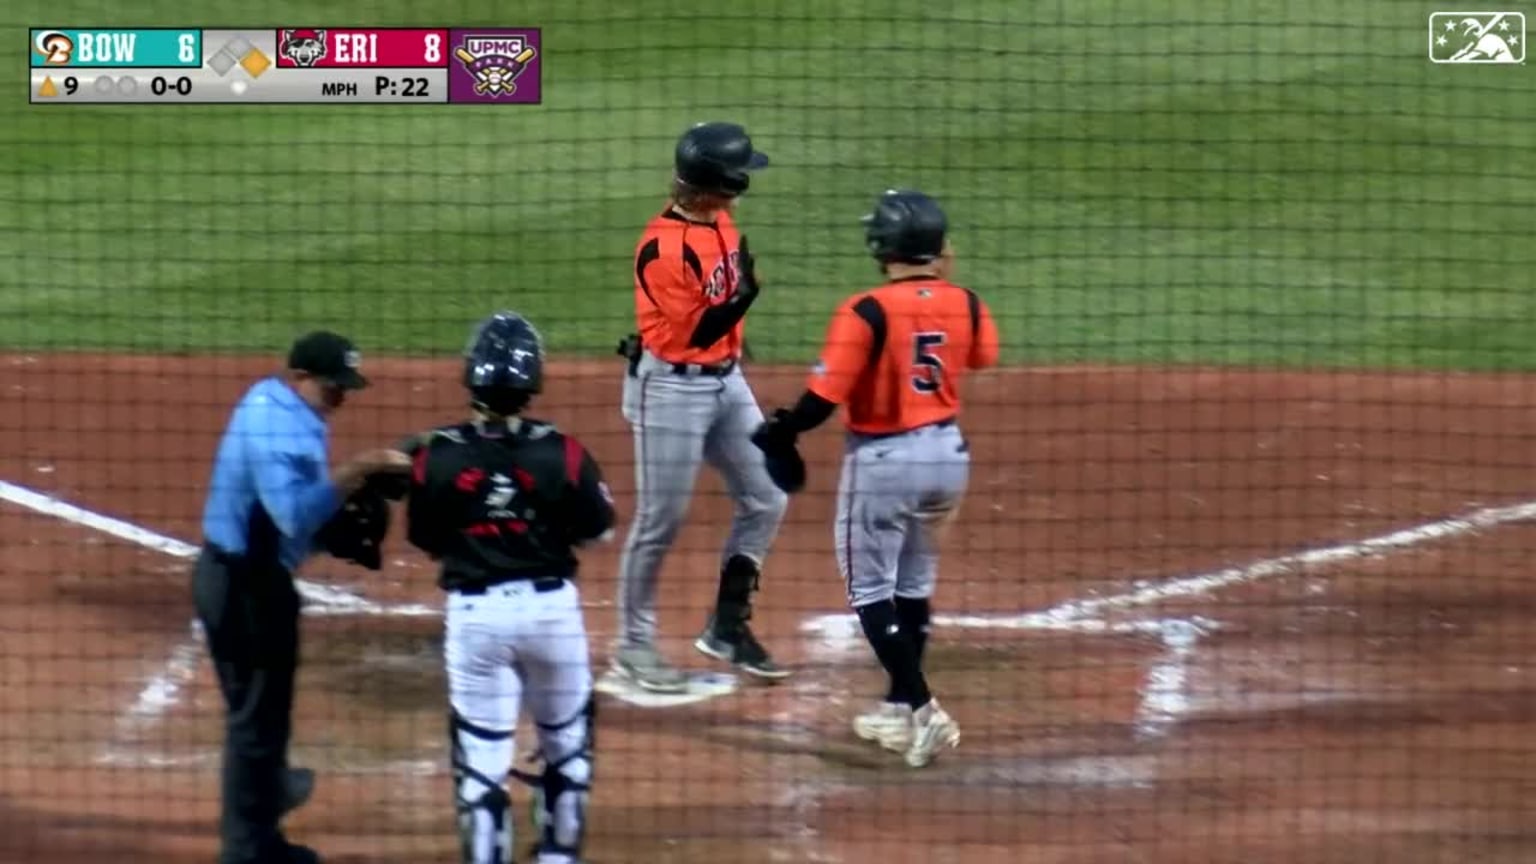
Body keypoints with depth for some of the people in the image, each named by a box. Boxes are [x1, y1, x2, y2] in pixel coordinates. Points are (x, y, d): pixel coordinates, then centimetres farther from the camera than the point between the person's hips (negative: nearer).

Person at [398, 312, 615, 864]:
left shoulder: (436, 456, -10)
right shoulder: (561, 453, -11)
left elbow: (424, 539, 3)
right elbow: (598, 530, 1)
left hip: (474, 612, -1)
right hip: (550, 606, 1)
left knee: (479, 754, 4)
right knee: (565, 741, 20)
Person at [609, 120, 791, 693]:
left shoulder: (718, 221, 3)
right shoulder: (662, 248, -23)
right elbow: (696, 333, -22)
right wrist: (744, 295, -33)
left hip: (726, 381, 9)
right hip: (672, 388, -9)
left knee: (765, 499, 9)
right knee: (660, 522, 1)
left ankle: (728, 627, 21)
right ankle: (634, 645, 15)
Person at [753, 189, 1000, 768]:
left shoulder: (867, 312, -20)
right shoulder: (964, 305, -4)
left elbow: (823, 398, -20)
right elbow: (983, 355, 19)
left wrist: (780, 432, -2)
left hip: (883, 459, -6)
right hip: (948, 453, 6)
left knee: (870, 588, 4)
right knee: (915, 582, 21)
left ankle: (922, 709, -8)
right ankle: (899, 707, 30)